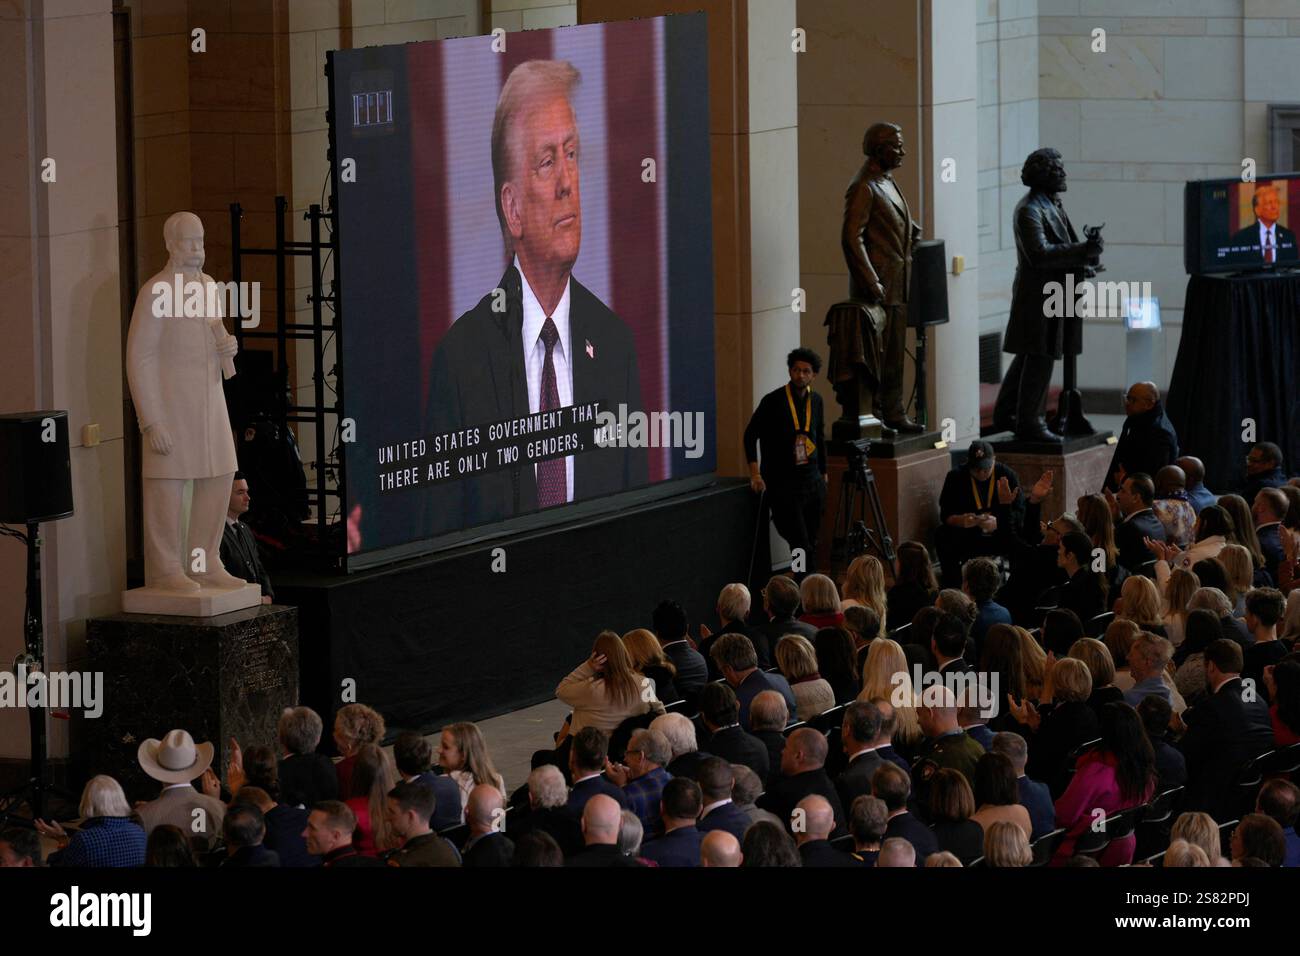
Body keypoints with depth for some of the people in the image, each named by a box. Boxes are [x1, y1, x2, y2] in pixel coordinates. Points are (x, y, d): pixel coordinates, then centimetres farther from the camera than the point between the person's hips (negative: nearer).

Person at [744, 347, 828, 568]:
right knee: (800, 543, -13)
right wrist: (755, 472, -11)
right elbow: (751, 435, -3)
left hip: (812, 482, 5)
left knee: (810, 543, 8)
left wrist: (823, 473, 19)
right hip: (783, 483, -5)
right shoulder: (773, 401, -7)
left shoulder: (816, 401, 9)